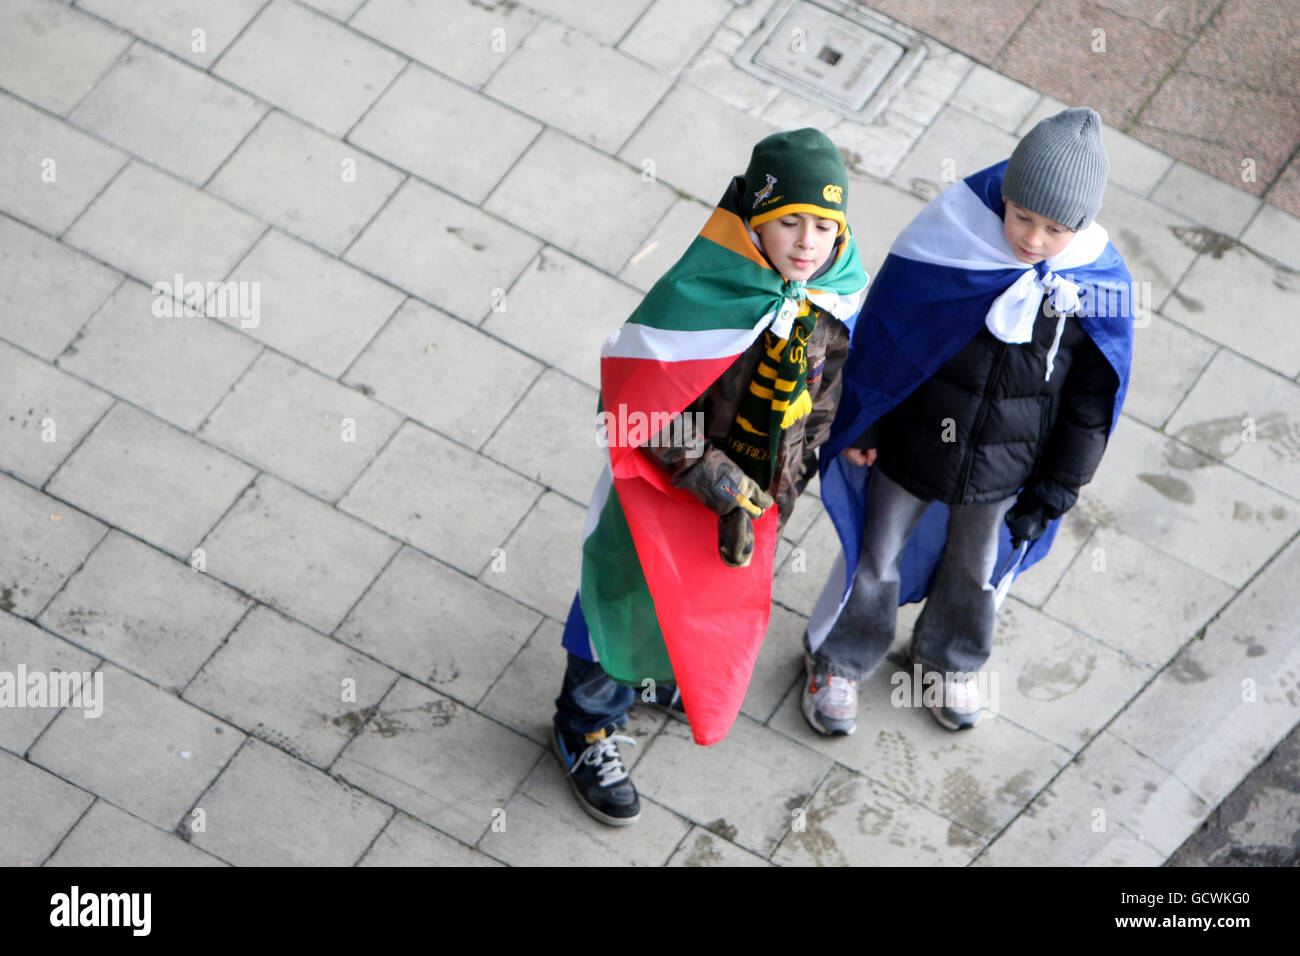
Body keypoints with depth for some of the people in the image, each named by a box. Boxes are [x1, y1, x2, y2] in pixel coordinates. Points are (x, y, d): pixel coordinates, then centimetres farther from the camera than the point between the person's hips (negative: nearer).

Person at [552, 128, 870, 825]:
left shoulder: (836, 296, -14)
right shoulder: (696, 299, -33)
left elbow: (818, 408, 1)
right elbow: (646, 419, -27)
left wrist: (770, 500, -4)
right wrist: (731, 492, -26)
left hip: (754, 494, 6)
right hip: (665, 489, -6)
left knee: (724, 597, 30)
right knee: (630, 605, 17)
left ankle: (664, 672, 63)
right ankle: (586, 730, 45)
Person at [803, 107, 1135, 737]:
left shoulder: (1101, 287, -21)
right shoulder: (950, 236, -26)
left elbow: (1091, 399, -6)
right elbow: (881, 330, -12)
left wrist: (1055, 490, -1)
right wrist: (858, 426, -4)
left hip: (1003, 470, 2)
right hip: (911, 445, -1)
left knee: (978, 568, 26)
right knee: (875, 556, 20)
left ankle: (948, 660, 57)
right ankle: (838, 660, 48)